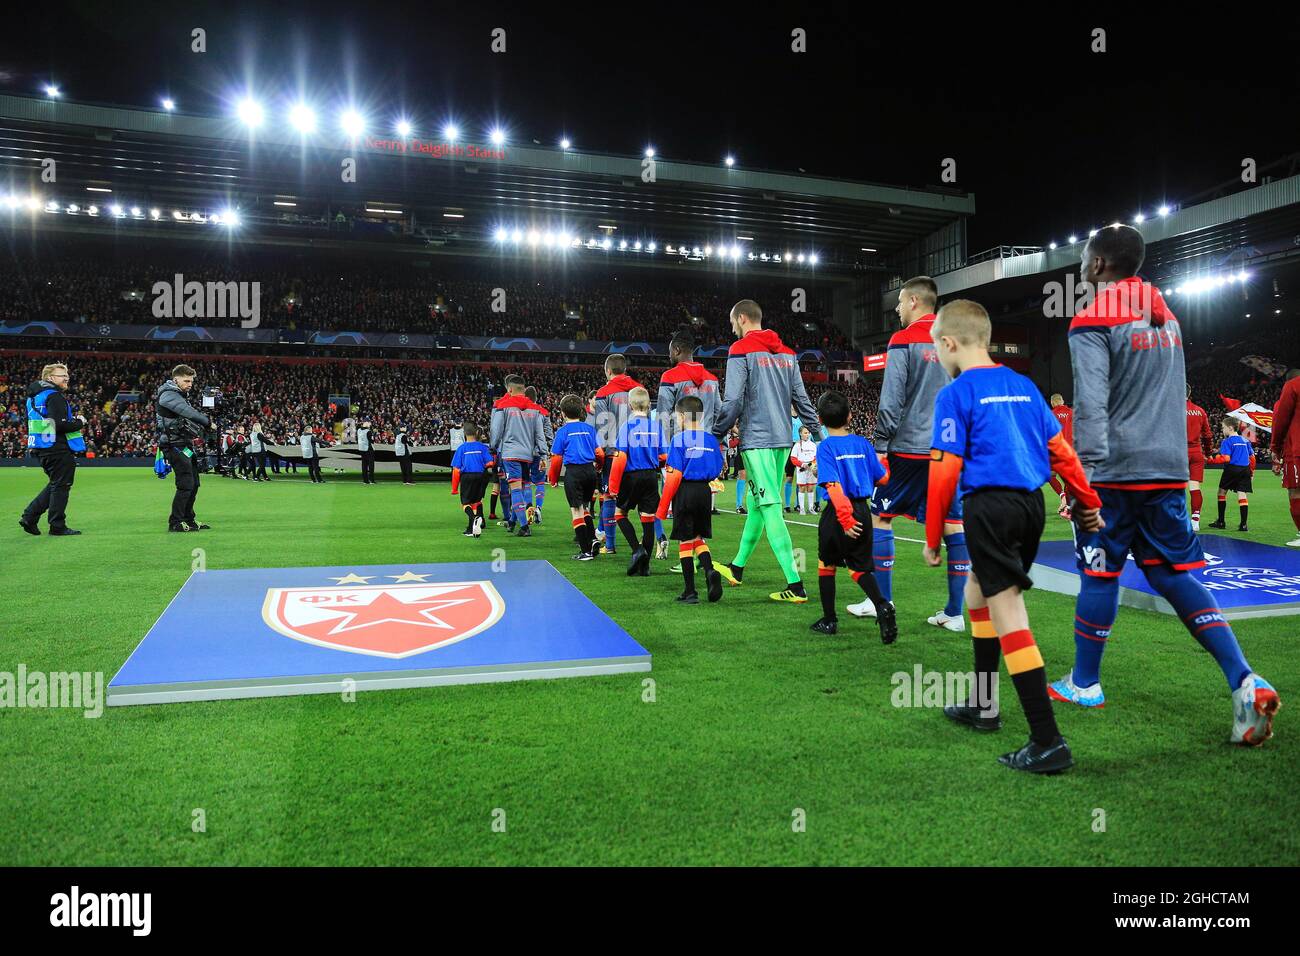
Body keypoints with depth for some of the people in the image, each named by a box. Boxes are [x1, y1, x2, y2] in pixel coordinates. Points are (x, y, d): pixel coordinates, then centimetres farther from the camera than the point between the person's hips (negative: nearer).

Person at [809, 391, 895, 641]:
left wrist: (845, 517, -24)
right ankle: (882, 606, -15)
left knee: (826, 564, 14)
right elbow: (882, 478, 8)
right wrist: (879, 460, 30)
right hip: (863, 511, 4)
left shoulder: (826, 447, -9)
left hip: (838, 514, -4)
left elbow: (833, 485, -21)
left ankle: (829, 620, 20)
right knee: (860, 567, 11)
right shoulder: (862, 443, 4)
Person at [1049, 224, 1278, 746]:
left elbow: (1090, 404, -19)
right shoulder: (1165, 316, 16)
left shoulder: (1093, 321, -8)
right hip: (1168, 468, 7)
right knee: (1177, 575, 9)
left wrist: (1086, 472, -21)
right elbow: (1172, 397, 21)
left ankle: (1084, 684, 17)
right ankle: (1245, 683, -1)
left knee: (1100, 574, 4)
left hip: (1116, 471, -6)